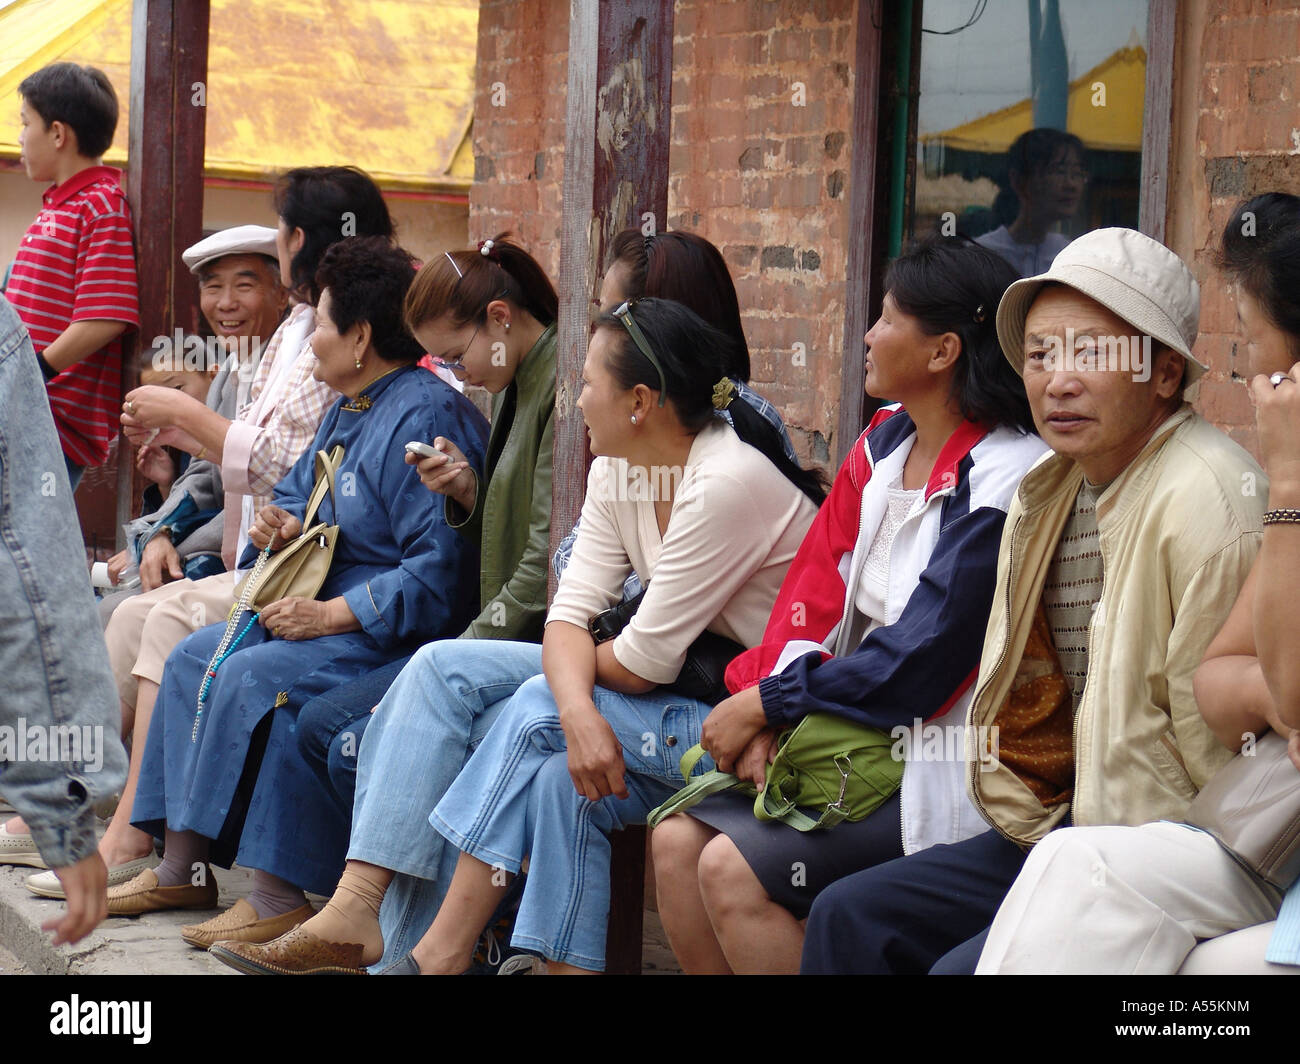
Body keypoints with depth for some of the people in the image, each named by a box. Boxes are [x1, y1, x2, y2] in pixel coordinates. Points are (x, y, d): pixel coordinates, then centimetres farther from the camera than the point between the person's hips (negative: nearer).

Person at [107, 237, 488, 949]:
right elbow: (296, 492, 31)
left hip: (395, 632, -11)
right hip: (324, 609, 11)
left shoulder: (426, 418, -19)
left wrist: (329, 615, -25)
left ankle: (279, 898, -26)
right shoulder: (348, 409, 15)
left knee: (254, 676, -28)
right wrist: (281, 525, 5)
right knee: (194, 659, 6)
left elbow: (437, 574, -27)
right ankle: (183, 867, 6)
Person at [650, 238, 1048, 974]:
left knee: (734, 871, -21)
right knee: (678, 839, -4)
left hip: (940, 769, -9)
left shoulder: (1003, 479, -18)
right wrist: (766, 715, -10)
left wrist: (764, 703, -10)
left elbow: (913, 665, -19)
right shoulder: (885, 444, 9)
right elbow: (816, 593, 7)